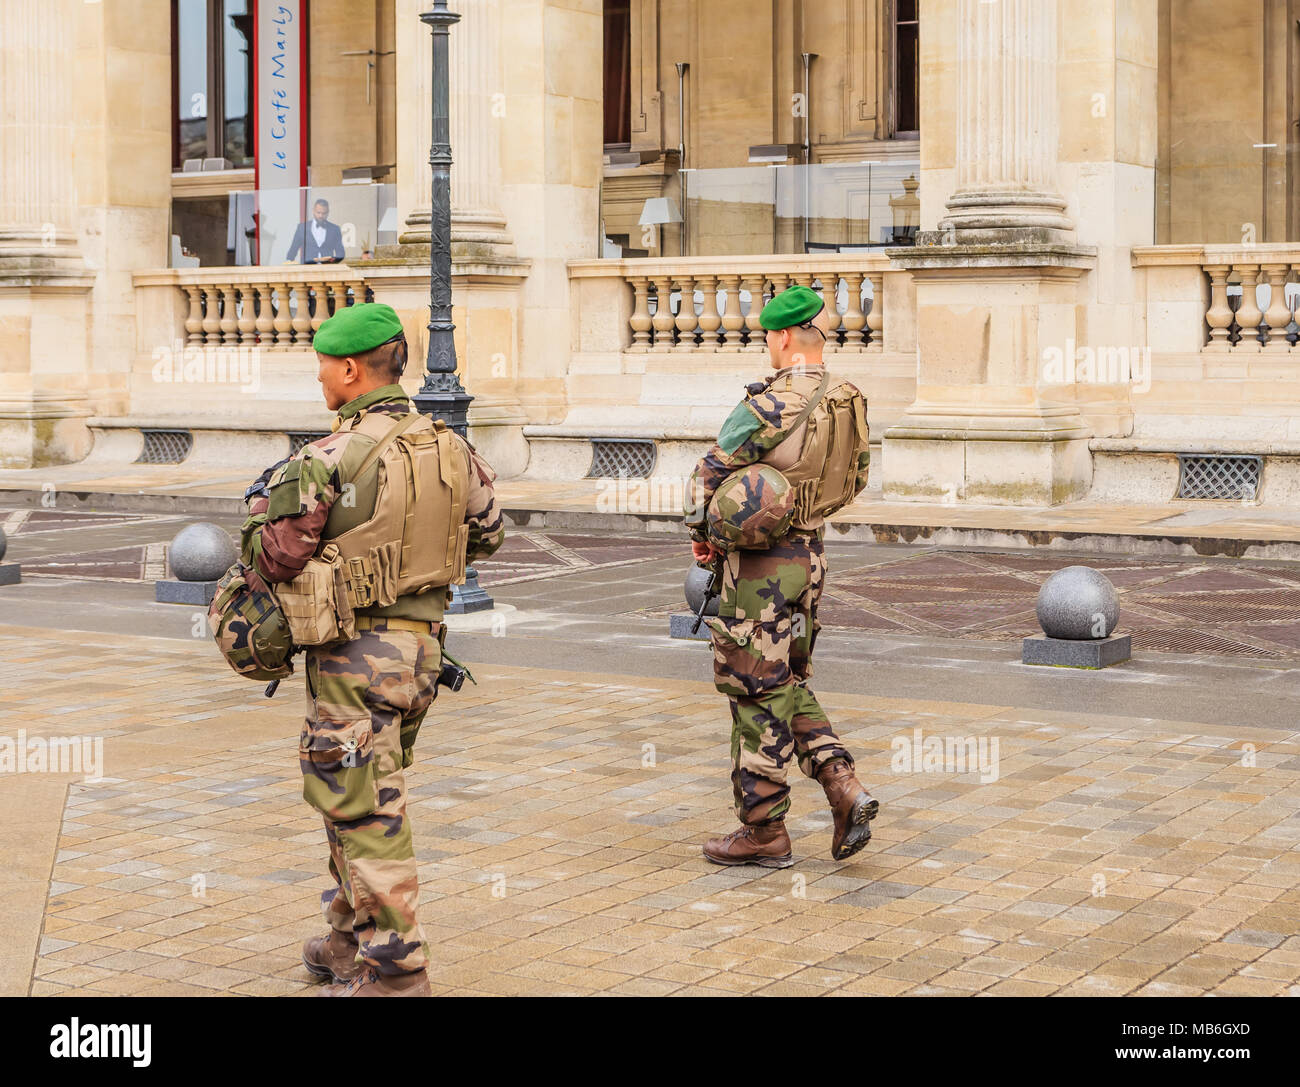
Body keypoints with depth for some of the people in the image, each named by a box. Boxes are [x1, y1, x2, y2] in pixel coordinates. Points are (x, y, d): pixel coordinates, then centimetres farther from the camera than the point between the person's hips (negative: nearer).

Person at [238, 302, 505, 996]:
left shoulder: (332, 458, -18)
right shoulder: (449, 448, 3)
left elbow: (273, 555, -14)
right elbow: (487, 534, 15)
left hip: (356, 651, -8)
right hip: (422, 640, 8)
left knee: (365, 810, 0)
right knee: (356, 794, 22)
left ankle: (395, 972, 5)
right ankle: (352, 939, 33)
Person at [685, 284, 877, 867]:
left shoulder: (770, 404, -19)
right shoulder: (848, 404, 5)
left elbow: (712, 470, -12)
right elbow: (855, 479, 17)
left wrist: (701, 534, 4)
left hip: (759, 565, -8)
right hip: (810, 556, 8)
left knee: (757, 693, 1)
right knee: (789, 683, 20)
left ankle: (763, 831, 9)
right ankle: (845, 790, 7)